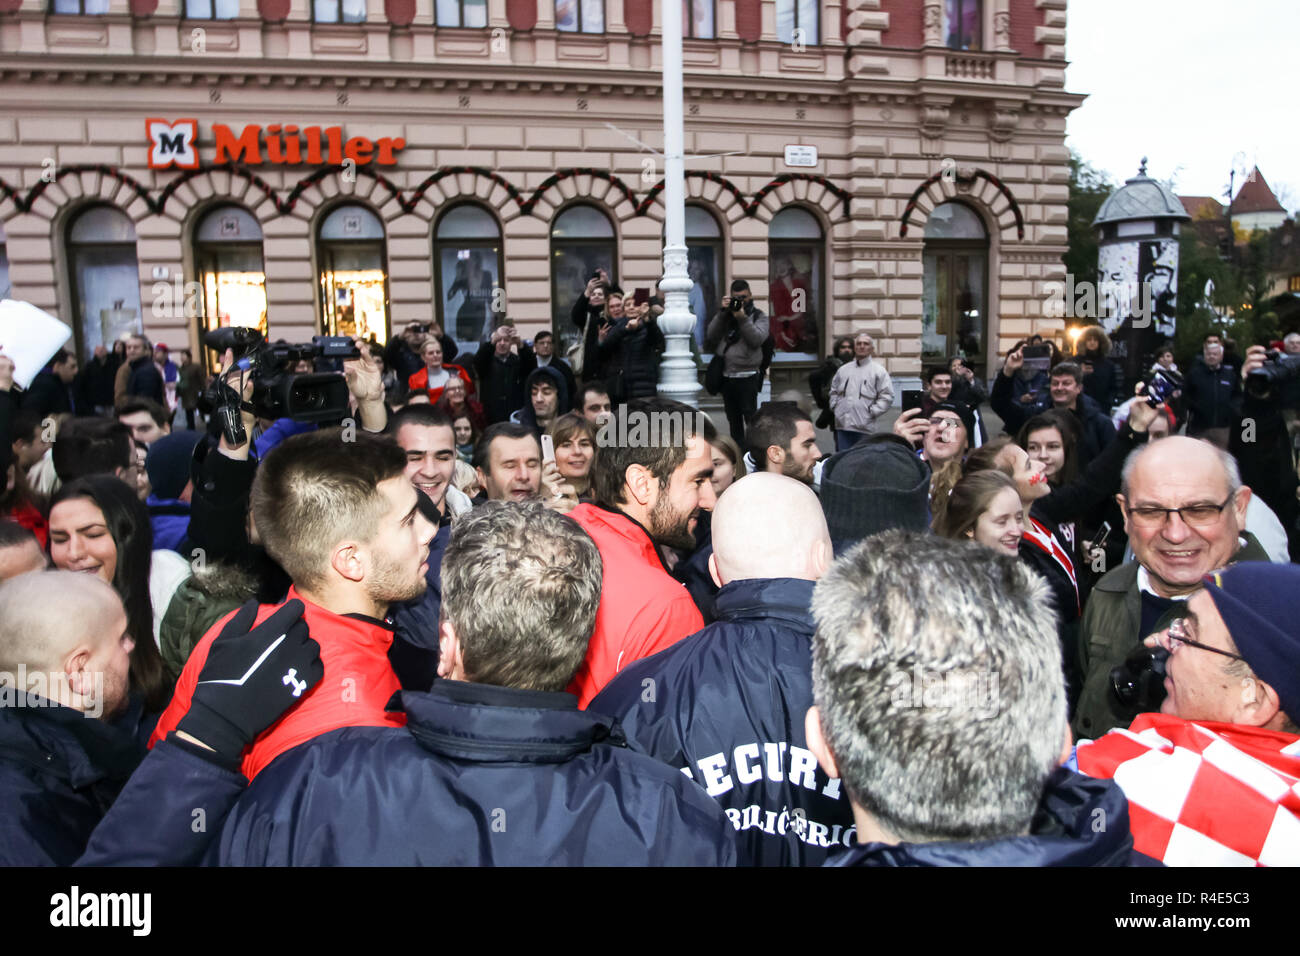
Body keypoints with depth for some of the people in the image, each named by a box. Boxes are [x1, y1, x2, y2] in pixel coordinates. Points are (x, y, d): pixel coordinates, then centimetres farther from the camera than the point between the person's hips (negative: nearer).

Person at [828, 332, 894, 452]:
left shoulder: (878, 371, 1)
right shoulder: (843, 369, 14)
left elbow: (887, 396, -4)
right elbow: (833, 391, 24)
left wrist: (872, 412, -9)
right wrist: (834, 407, 10)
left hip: (864, 428, -4)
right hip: (842, 425, 4)